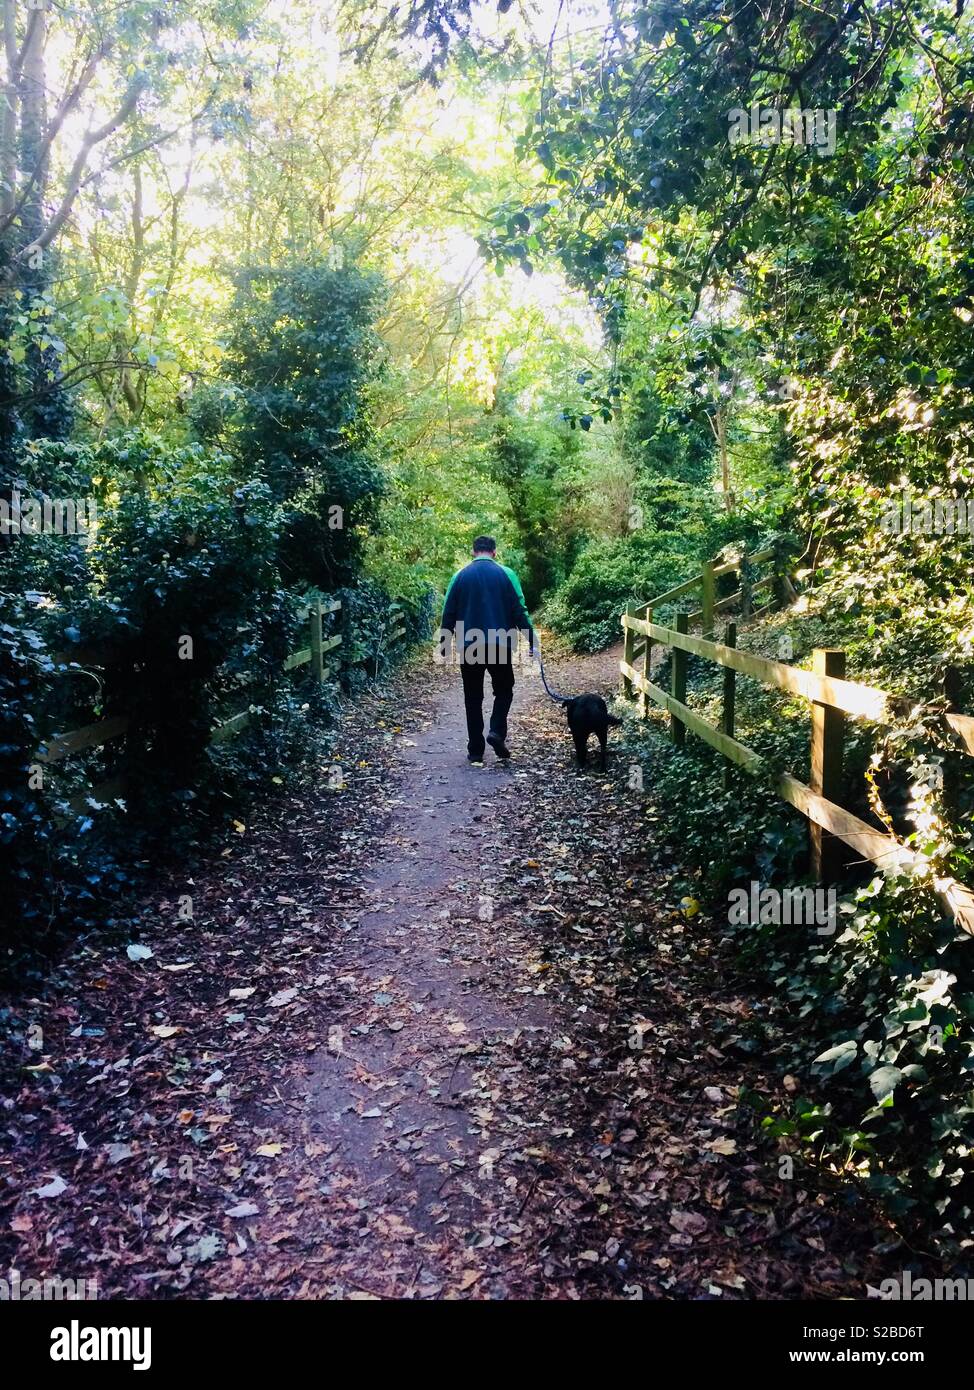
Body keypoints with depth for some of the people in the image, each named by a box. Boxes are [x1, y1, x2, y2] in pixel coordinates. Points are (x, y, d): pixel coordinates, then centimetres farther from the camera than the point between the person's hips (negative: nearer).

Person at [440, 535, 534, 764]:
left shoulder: (460, 576, 4)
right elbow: (520, 611, -4)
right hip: (500, 646, -1)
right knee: (504, 690, 16)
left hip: (468, 647, 1)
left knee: (473, 698, 8)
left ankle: (475, 751, 7)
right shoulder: (505, 574, 0)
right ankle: (497, 731, -5)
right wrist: (531, 640, 0)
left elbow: (448, 614, 5)